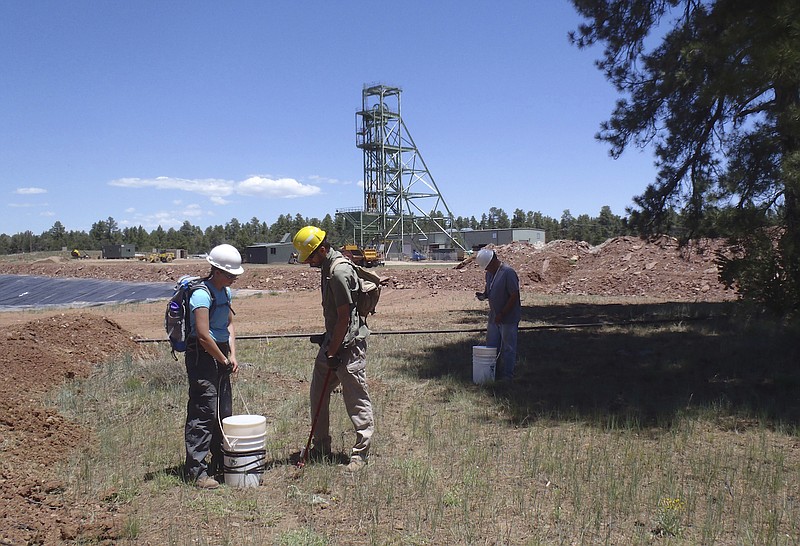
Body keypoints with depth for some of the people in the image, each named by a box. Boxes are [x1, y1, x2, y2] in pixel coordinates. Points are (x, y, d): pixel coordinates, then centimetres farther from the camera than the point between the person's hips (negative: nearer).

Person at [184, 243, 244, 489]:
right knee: (203, 412, -7)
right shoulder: (202, 294, -18)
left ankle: (222, 463, 28)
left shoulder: (225, 292, 11)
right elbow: (203, 335, -22)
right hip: (203, 357, -10)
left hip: (220, 356, 10)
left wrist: (232, 355, 4)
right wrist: (224, 360, -12)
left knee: (224, 412, 15)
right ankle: (196, 470, 2)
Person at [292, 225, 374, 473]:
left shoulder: (340, 273, -21)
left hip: (349, 344, -11)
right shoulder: (328, 265, 9)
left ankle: (361, 453, 11)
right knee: (318, 393, 15)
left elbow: (344, 318, -20)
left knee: (356, 399, -1)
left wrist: (333, 352, -16)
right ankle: (321, 448, 27)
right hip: (334, 339, 11)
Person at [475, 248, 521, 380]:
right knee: (491, 346, 13)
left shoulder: (508, 272, -18)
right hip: (494, 318, 8)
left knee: (508, 348, 2)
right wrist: (483, 295, -1)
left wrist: (502, 314, -20)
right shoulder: (490, 273, 8)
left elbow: (514, 296, -20)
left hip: (508, 318, -8)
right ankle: (492, 373, 24)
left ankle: (507, 376, 12)